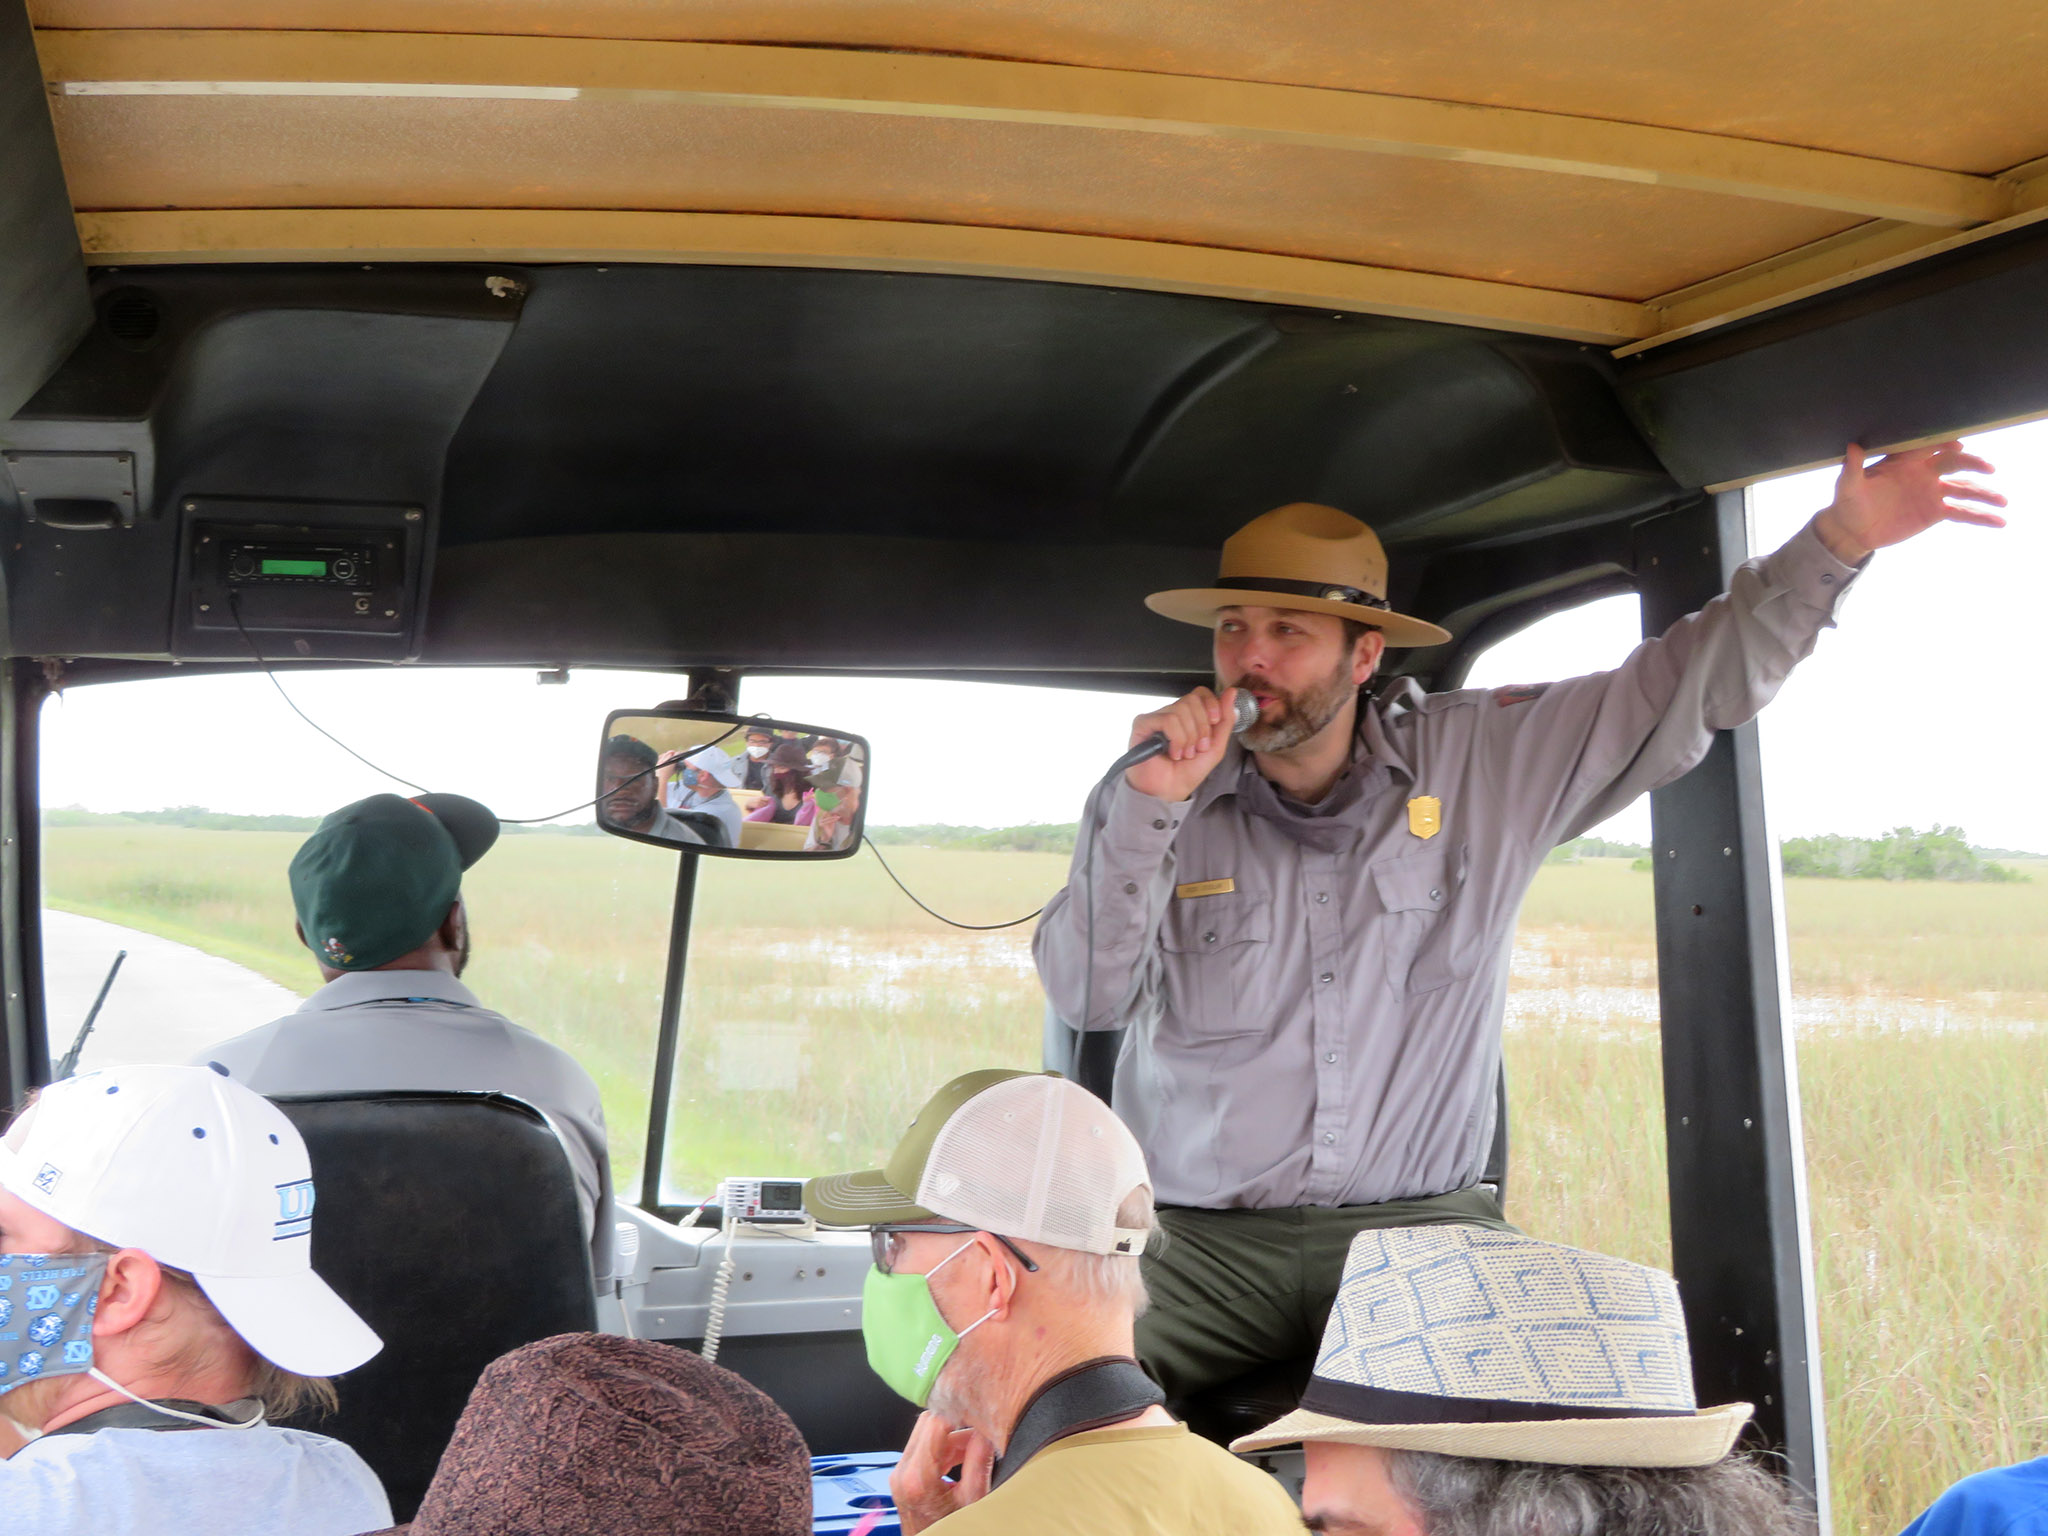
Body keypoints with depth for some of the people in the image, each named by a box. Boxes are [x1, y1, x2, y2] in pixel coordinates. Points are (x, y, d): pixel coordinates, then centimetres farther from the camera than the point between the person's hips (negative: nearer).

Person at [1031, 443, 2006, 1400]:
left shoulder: (1485, 762, 2)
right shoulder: (1159, 799, -1)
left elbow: (1683, 687, 7)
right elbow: (1084, 998, -9)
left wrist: (1841, 539, 2)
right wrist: (1147, 805, -20)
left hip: (1420, 1229, 2)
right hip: (1202, 1247, -1)